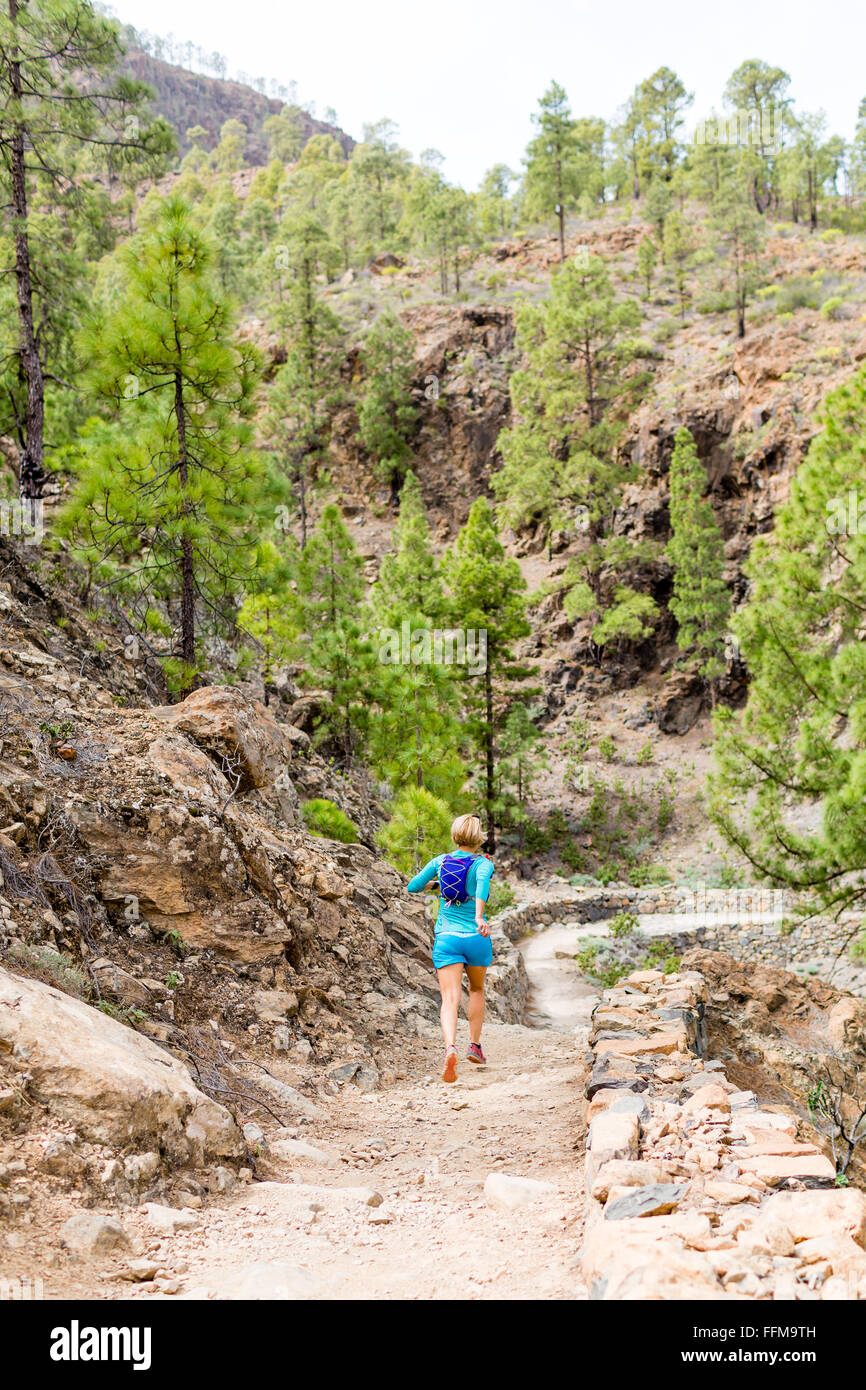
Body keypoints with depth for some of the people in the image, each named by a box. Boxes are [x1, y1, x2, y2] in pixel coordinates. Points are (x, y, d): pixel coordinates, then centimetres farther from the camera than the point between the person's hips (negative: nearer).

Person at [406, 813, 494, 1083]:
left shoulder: (440, 861, 6)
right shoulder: (483, 863, -3)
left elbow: (413, 886, 10)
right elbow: (482, 881, -25)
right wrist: (479, 917, -37)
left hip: (446, 938, 1)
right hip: (476, 939, 0)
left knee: (450, 998, -9)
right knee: (477, 989, 26)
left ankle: (450, 1048, -34)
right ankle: (474, 1045, 29)